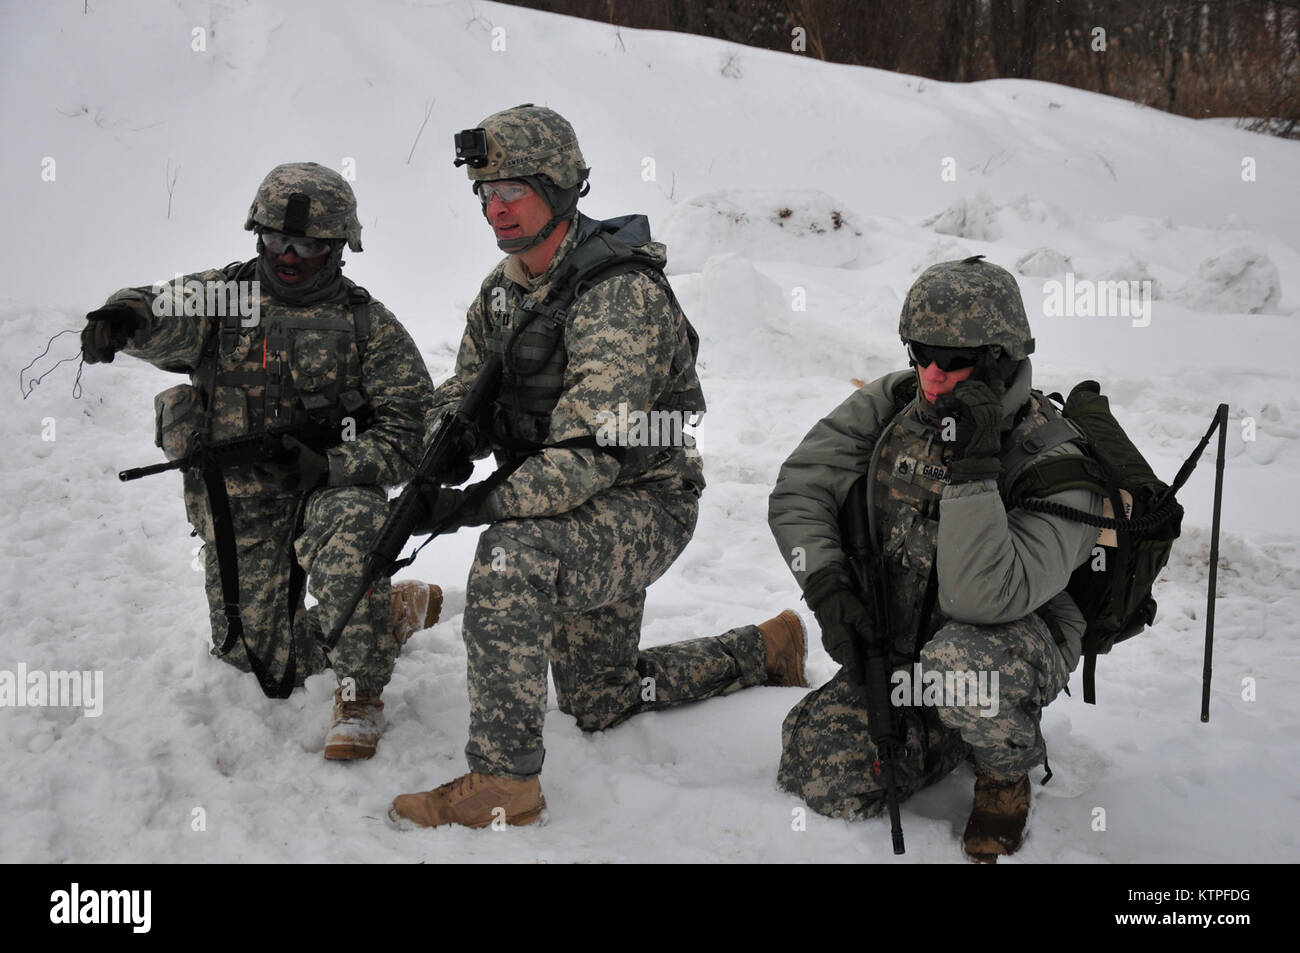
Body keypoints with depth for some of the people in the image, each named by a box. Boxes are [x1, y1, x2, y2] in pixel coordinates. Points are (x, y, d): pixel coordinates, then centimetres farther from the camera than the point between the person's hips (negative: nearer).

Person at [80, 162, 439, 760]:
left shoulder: (369, 325, -2)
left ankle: (360, 696, -20)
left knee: (349, 521, -39)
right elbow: (167, 312, -16)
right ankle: (401, 608, 30)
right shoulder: (223, 296, 3)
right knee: (266, 663, 5)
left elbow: (407, 432, -6)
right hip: (237, 507, 3)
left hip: (329, 489, -3)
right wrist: (124, 319, -41)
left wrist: (329, 465, -22)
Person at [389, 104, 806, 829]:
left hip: (645, 505, -9)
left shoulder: (621, 294, -25)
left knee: (512, 553, -36)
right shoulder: (503, 289, 3)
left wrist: (480, 505, -34)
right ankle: (761, 653, 39)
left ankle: (504, 781, -28)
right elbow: (462, 393, 12)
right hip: (577, 521, 9)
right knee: (599, 702, 19)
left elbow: (593, 452, -33)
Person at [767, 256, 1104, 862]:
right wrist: (827, 589, -15)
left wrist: (974, 465, -39)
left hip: (1022, 645, -5)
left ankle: (1007, 772, -5)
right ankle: (963, 725, 15)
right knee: (817, 780, -13)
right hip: (897, 643, 5)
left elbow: (981, 599, -36)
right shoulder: (890, 405, -8)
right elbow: (798, 492, -2)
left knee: (960, 658, -41)